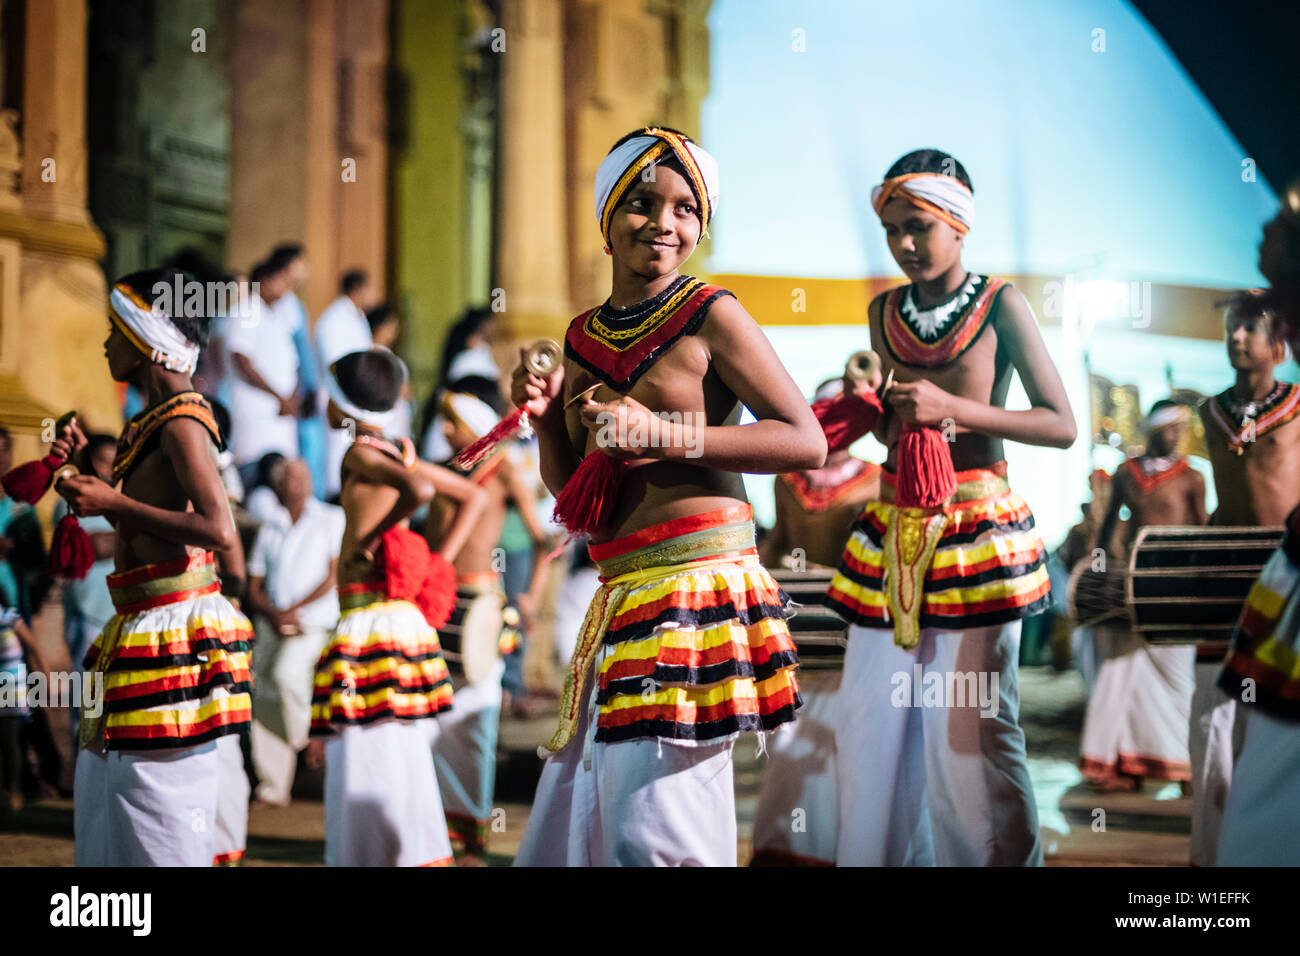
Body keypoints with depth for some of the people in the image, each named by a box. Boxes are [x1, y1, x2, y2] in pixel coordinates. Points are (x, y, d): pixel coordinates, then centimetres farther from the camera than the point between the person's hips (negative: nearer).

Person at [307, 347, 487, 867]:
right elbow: (473, 496, 21)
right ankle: (426, 854, 17)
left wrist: (367, 541, -16)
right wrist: (436, 564, 15)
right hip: (405, 617, 9)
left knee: (367, 761, -6)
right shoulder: (399, 451, 14)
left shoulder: (361, 452, -9)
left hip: (370, 622, -9)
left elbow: (420, 489, -27)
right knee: (399, 761, 14)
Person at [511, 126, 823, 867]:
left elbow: (808, 442, -10)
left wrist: (665, 434, -15)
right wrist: (547, 419, 1)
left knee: (650, 829, -9)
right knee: (574, 822, 10)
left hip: (700, 583, -7)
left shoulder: (711, 316, -3)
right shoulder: (584, 337, 15)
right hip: (622, 597, 7)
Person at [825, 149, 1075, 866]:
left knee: (972, 727, -6)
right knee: (871, 719, 4)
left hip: (976, 533, -5)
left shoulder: (999, 305, -3)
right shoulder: (885, 312, 12)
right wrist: (871, 412, 1)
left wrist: (954, 408, -16)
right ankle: (875, 860, 15)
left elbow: (1060, 426, -8)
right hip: (893, 530, 5)